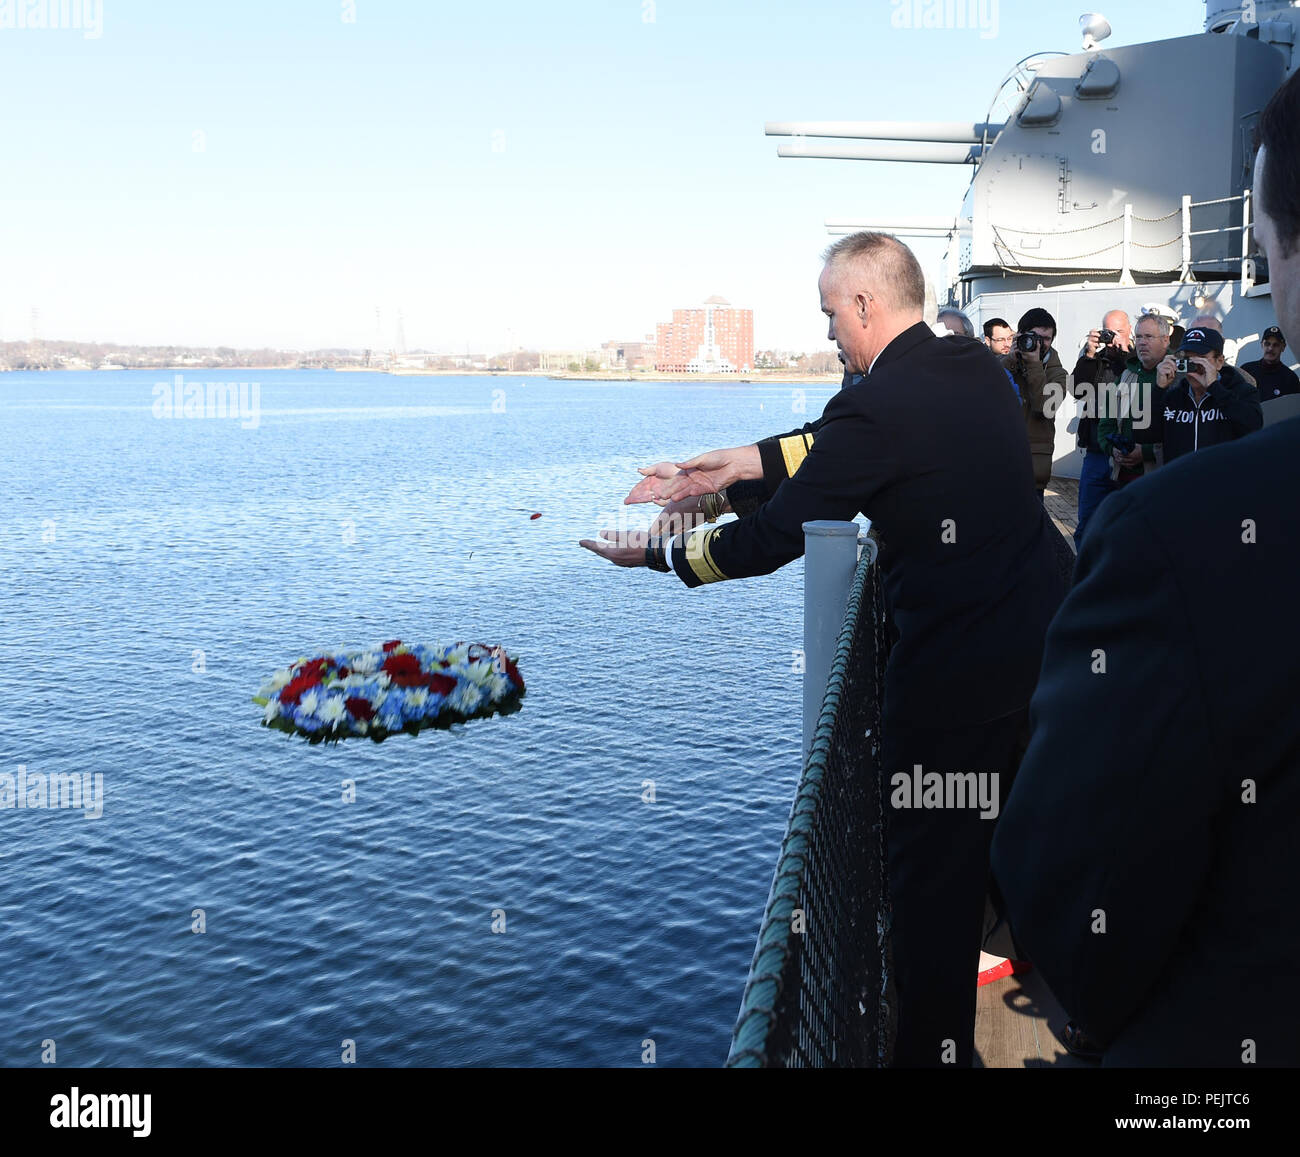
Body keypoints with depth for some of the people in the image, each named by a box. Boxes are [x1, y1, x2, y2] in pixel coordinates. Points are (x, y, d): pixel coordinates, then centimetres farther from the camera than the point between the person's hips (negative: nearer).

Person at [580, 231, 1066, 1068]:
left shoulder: (876, 404, -20)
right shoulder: (977, 365, 5)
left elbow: (771, 539, -15)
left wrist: (655, 553, -1)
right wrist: (740, 462, 12)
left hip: (956, 670, -9)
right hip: (1047, 641, 9)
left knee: (935, 869, 6)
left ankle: (934, 1044, 19)